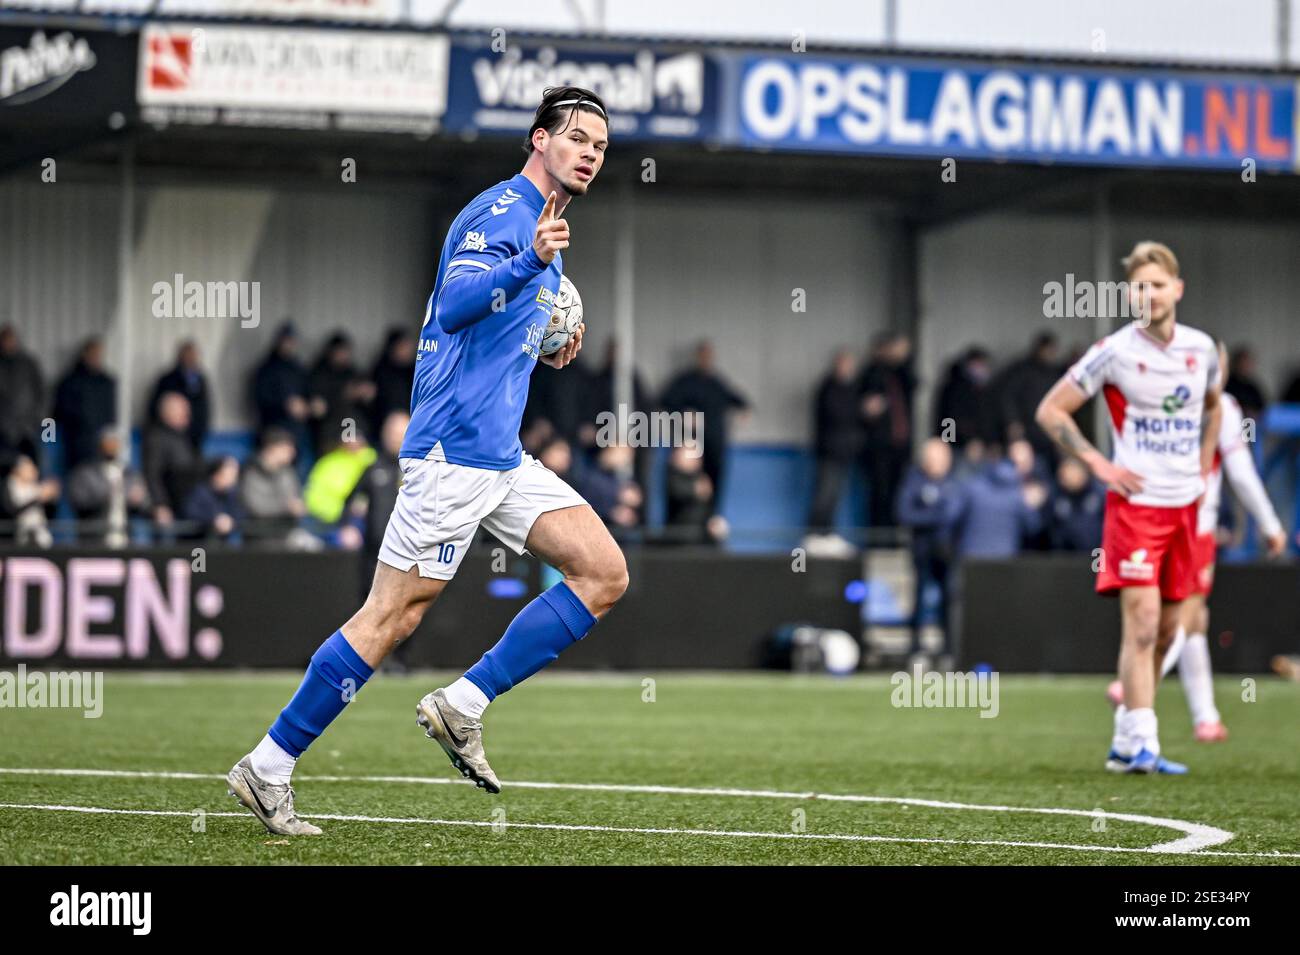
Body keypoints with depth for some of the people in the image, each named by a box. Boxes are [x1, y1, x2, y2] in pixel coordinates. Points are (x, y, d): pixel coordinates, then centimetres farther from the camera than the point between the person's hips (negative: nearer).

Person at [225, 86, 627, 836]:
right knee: (395, 613, -9)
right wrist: (532, 261, -39)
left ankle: (463, 705, 0)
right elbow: (454, 303, -26)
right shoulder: (503, 210, -10)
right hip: (455, 445, -9)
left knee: (605, 574, -1)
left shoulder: (537, 225, 20)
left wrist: (545, 348, 15)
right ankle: (269, 768, -1)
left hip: (501, 457, 9)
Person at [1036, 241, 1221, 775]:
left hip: (1184, 505, 5)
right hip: (1135, 503, -5)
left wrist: (1203, 465, 15)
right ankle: (1141, 745, -15)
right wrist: (1098, 464, -9)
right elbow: (1050, 411, -3)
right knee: (1142, 624, -15)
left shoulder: (1201, 349, 7)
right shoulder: (1115, 352, -8)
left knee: (1166, 631, 8)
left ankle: (1126, 742, 18)